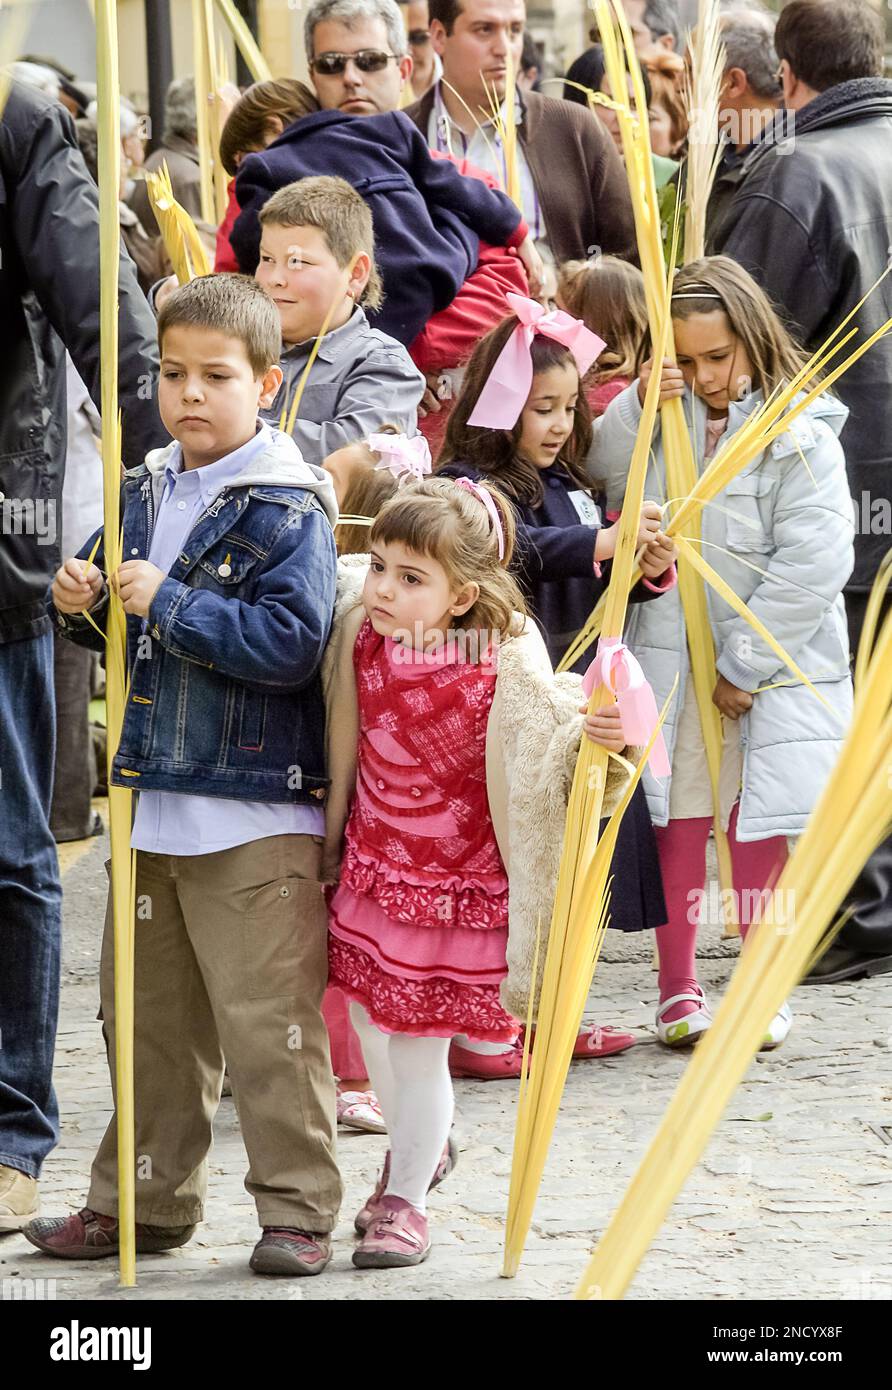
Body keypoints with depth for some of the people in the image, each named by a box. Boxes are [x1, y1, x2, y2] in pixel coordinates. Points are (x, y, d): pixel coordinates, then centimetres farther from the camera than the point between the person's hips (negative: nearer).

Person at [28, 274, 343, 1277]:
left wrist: (170, 604, -21)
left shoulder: (289, 508, -11)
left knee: (267, 1024, -5)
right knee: (147, 1016, 16)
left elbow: (292, 641, -21)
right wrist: (83, 604, -1)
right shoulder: (144, 495, 11)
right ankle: (145, 1201, 27)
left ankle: (296, 1209, 4)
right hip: (151, 801, 8)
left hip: (257, 815, -7)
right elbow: (128, 629, 22)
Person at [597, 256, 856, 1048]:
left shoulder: (801, 437, -10)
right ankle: (678, 989, 16)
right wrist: (639, 407, -13)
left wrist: (745, 664, -13)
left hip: (768, 669, -3)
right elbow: (603, 483, -2)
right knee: (677, 821, 7)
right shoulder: (664, 418, 5)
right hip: (670, 654, 3)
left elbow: (812, 564, -14)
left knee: (759, 831, 1)